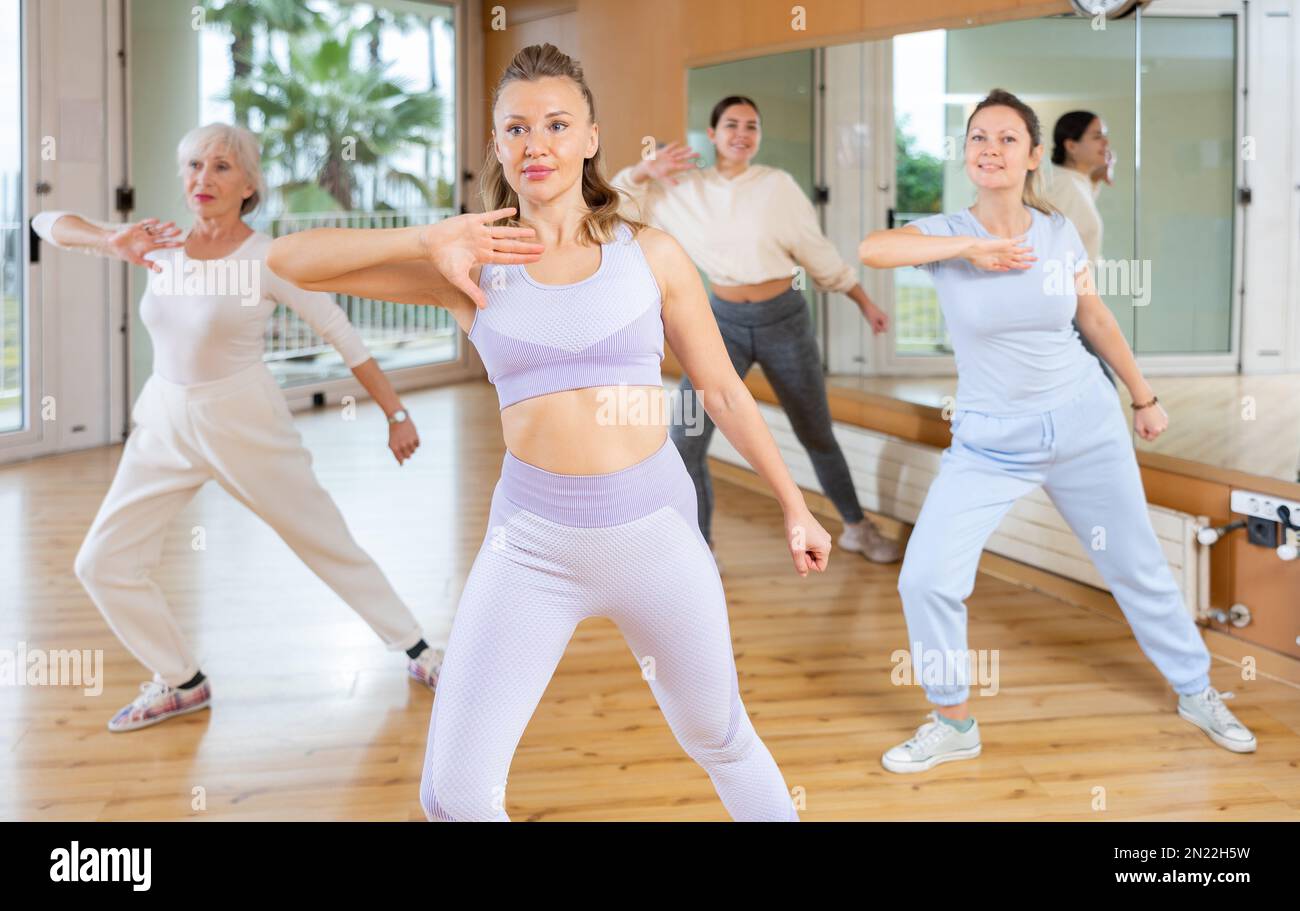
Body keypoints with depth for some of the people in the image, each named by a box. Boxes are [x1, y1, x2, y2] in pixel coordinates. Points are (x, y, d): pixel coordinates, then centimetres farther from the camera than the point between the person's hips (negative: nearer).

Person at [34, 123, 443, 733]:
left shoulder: (266, 259, -13)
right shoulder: (160, 243, -2)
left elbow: (343, 335, -8)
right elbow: (47, 224, -1)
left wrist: (396, 413, -7)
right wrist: (111, 242, -21)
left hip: (243, 424, -4)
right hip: (165, 423, 5)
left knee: (328, 544, 6)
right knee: (103, 563, 1)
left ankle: (415, 649, 25)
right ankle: (182, 683, 17)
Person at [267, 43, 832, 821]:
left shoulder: (651, 255, 0)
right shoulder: (473, 266, -1)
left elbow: (725, 391, 8)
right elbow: (290, 259, -6)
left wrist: (796, 507, 10)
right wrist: (427, 241, -18)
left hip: (657, 527, 0)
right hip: (532, 542, 0)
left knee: (718, 736, 18)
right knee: (455, 792, -4)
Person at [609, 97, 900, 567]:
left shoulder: (778, 185, -6)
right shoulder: (685, 189, -2)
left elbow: (819, 252, 2)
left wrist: (865, 303, 5)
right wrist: (645, 170, -12)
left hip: (784, 320, -1)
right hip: (724, 323, 1)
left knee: (817, 437, 12)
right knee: (686, 441, -11)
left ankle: (857, 528, 34)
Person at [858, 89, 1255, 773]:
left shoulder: (1059, 233, -3)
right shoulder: (947, 231, -10)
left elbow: (1096, 317, 12)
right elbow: (871, 249, -31)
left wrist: (1144, 397, 19)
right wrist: (970, 246, -32)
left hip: (1085, 426, 2)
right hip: (988, 442, -1)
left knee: (1138, 567, 13)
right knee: (926, 577, -13)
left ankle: (1197, 694, 36)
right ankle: (953, 725, 9)